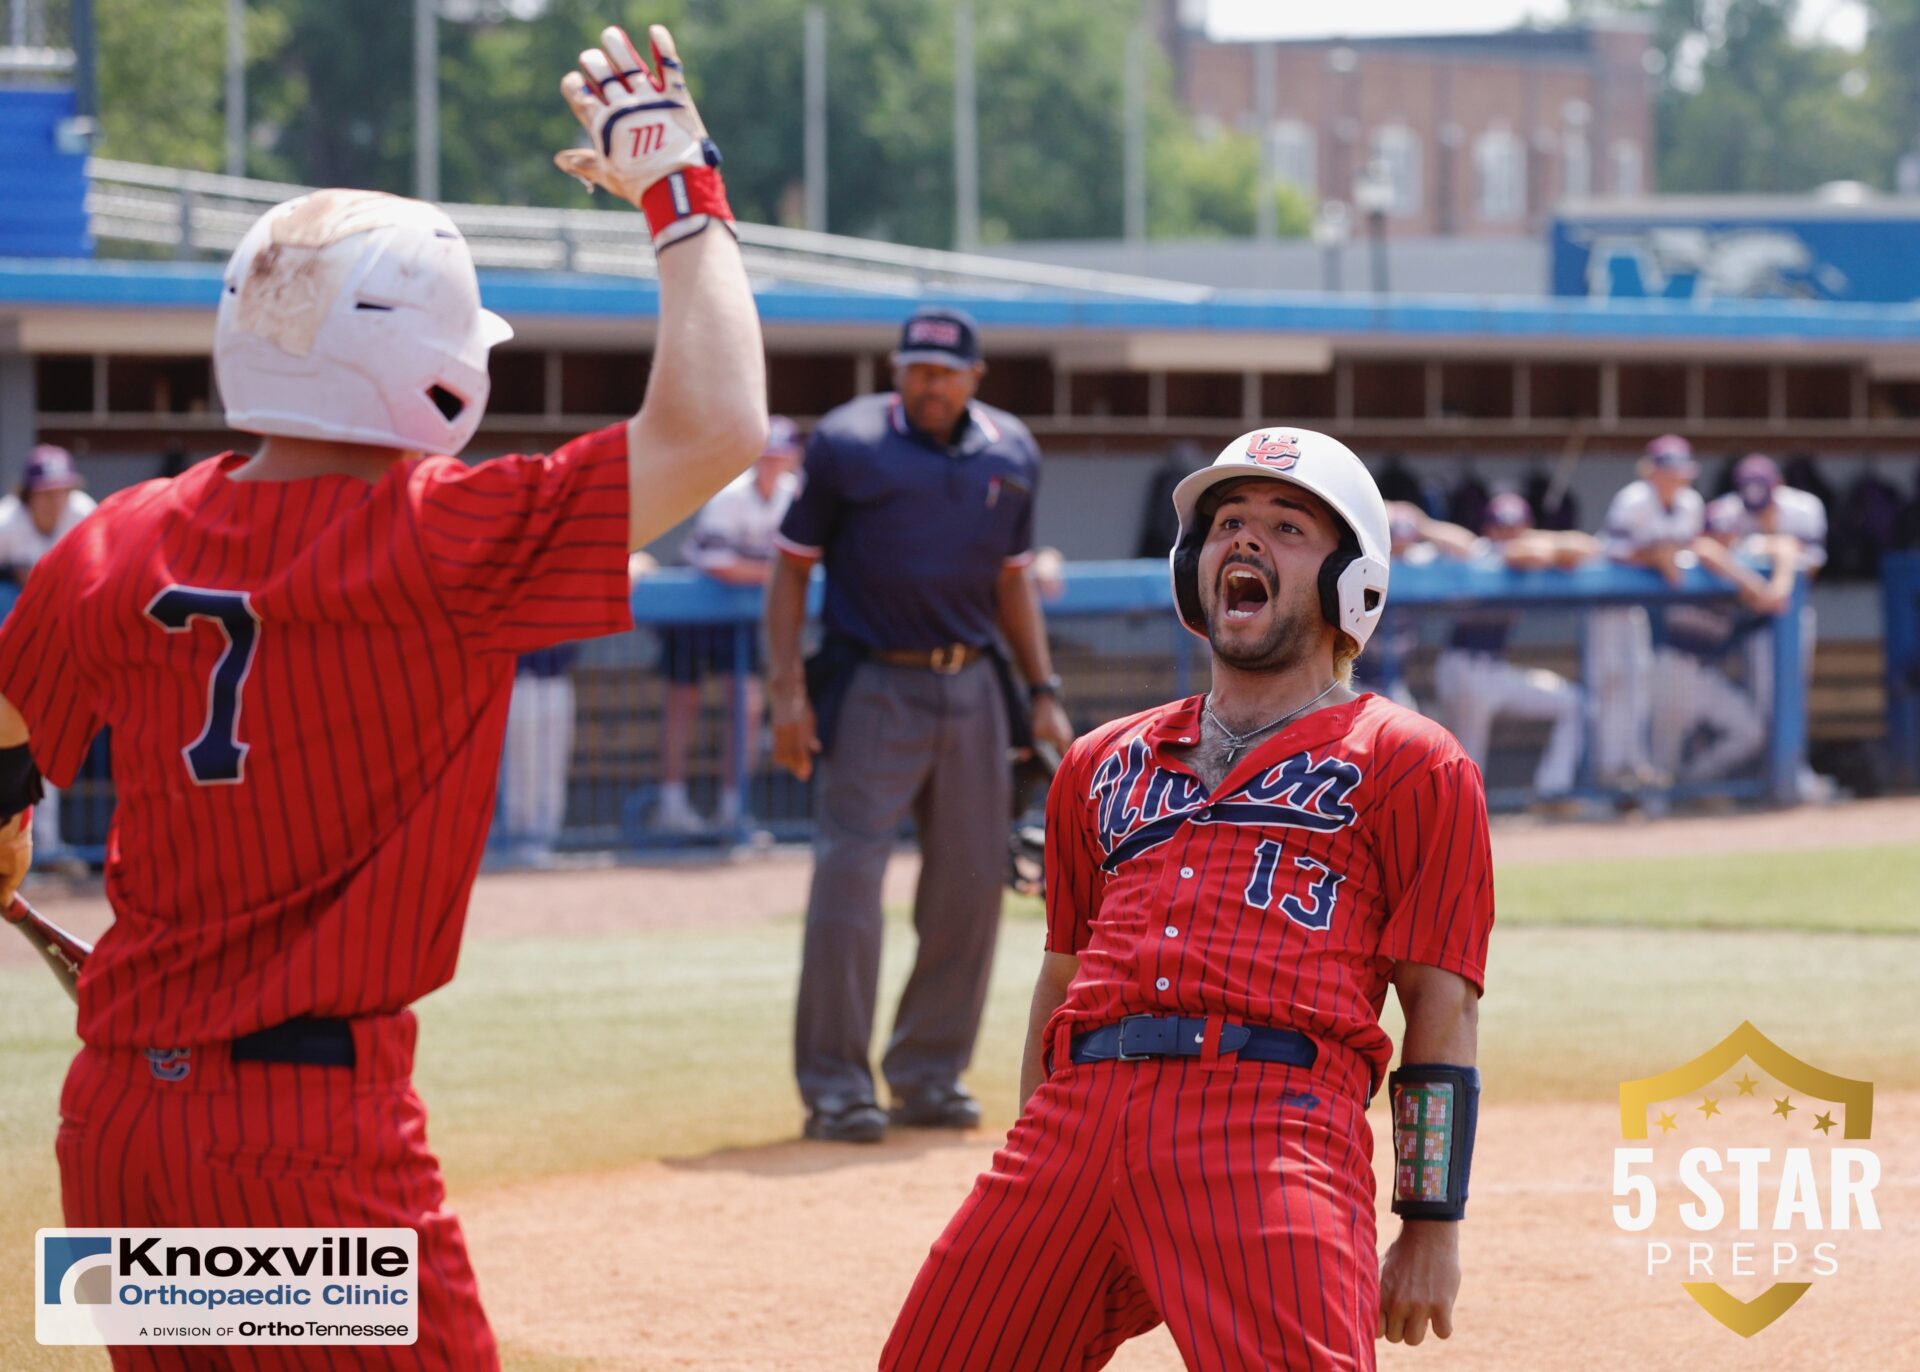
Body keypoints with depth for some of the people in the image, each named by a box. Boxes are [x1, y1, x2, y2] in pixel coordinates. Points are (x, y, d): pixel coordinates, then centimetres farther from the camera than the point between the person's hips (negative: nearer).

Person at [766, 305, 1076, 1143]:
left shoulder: (1010, 454, 9)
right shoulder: (846, 444, -5)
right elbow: (791, 568, -2)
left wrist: (1043, 693, 13)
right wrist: (786, 688, -11)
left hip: (972, 689, 5)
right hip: (872, 688, -5)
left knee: (970, 885, 6)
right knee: (848, 877, -11)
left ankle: (928, 1074, 18)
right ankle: (835, 1086, -6)